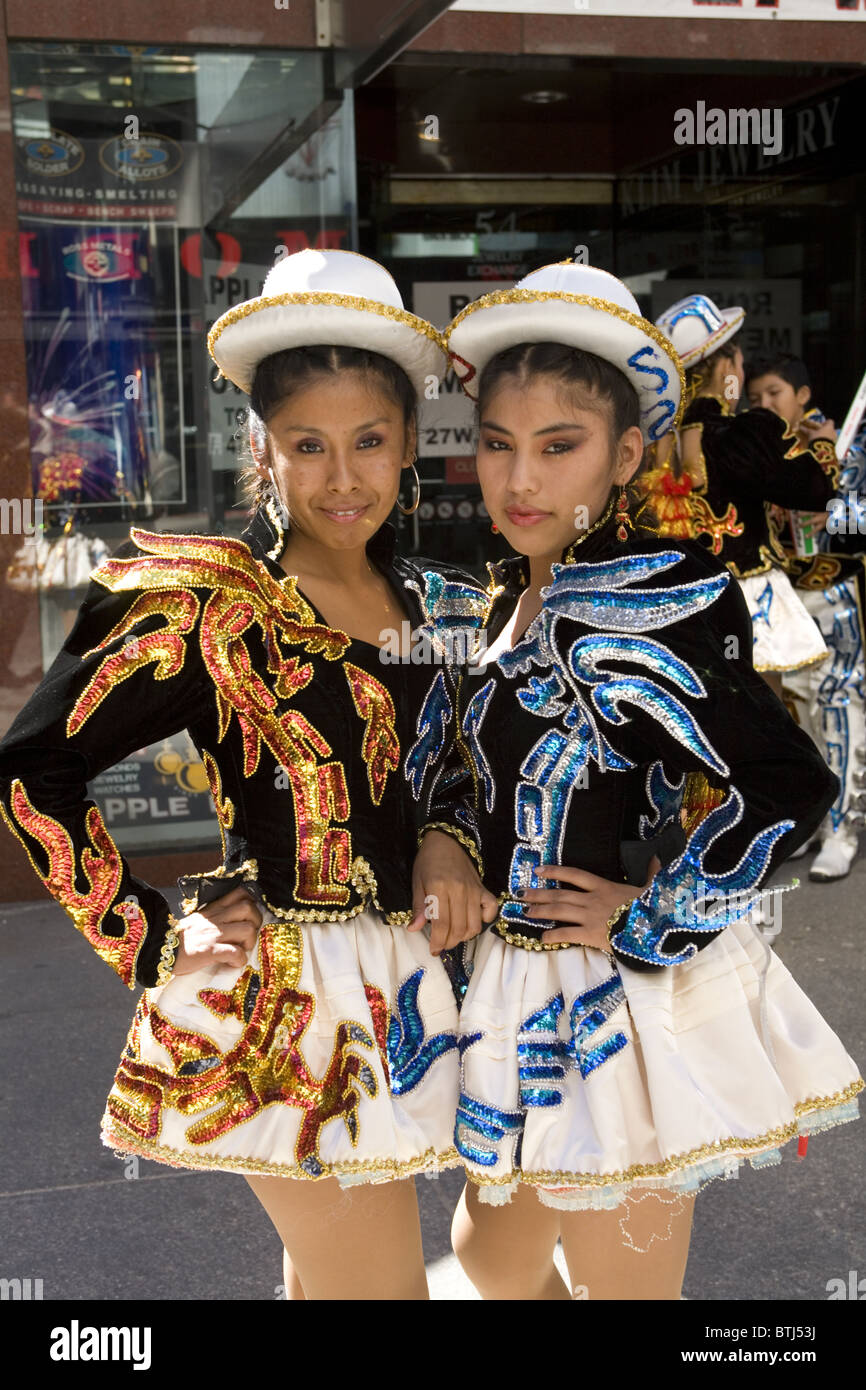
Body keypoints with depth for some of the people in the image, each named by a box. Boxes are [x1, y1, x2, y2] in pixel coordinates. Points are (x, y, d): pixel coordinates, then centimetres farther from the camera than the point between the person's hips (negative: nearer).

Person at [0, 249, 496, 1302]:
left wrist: (450, 840, -5)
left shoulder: (428, 602, 6)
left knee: (324, 1272, 20)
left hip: (396, 989, 7)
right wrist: (150, 941, -12)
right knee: (384, 1284, 1)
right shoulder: (211, 605, -15)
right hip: (282, 1000, -6)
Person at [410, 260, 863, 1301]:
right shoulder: (515, 595, 5)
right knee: (494, 1256, 24)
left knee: (620, 1282, 12)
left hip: (620, 1003, -8)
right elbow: (472, 764, 19)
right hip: (528, 984, 8)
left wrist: (652, 923, -21)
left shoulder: (633, 598, -21)